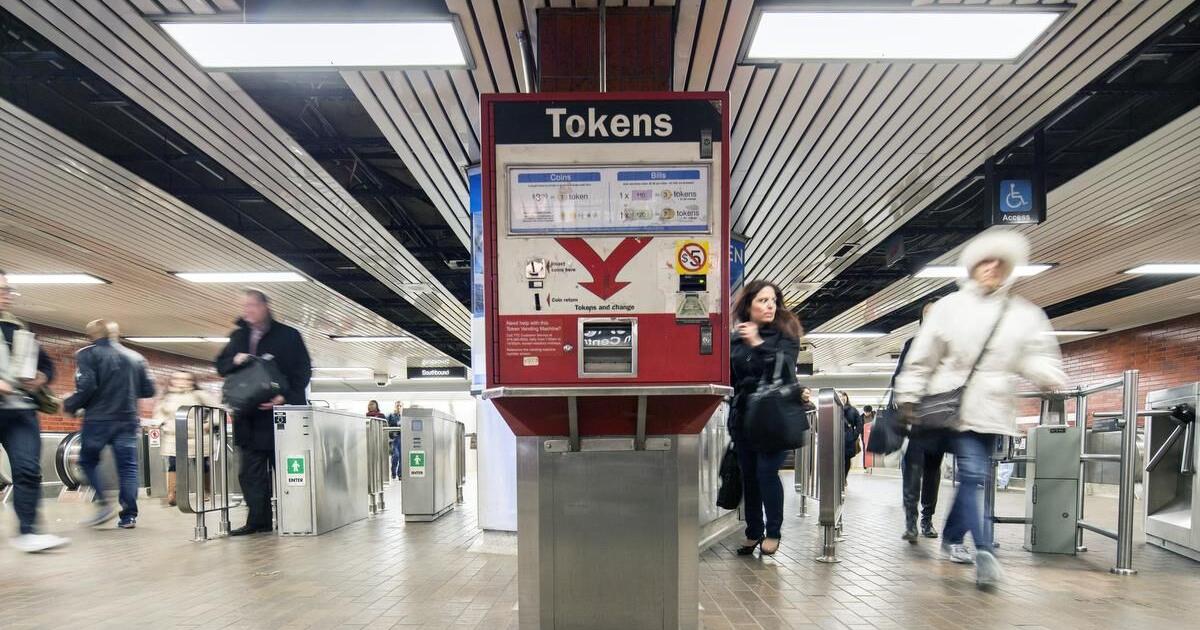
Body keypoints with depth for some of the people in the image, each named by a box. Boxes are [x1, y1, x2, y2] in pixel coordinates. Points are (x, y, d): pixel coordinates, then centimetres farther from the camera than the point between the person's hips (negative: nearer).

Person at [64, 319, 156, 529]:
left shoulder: (88, 354, -2)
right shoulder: (135, 357, 11)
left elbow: (86, 386, -15)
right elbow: (148, 390, 9)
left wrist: (70, 405, 1)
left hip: (98, 419, -3)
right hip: (128, 420, 3)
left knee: (88, 461, 15)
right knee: (127, 466, 4)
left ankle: (104, 504, 0)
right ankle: (129, 516, 0)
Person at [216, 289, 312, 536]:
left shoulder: (289, 335, -1)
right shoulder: (237, 336, 15)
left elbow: (303, 371, -4)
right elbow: (221, 366, 18)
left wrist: (285, 397, -17)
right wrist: (235, 360, -5)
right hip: (247, 416, 5)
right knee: (250, 471, 4)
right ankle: (258, 519, 10)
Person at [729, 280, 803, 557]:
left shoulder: (785, 333, 1)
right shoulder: (736, 338, 9)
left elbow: (785, 366, -14)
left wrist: (758, 343, -21)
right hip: (743, 416, 4)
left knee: (767, 472, -9)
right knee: (748, 475, 7)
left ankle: (773, 532, 8)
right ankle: (753, 532, 20)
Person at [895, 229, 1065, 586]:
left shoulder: (1026, 315, 10)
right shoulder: (950, 307, 3)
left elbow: (1038, 356, 5)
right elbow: (922, 358, 3)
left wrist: (1049, 377, -18)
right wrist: (908, 397, 0)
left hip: (993, 409, 3)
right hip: (954, 406, -3)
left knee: (972, 476, 12)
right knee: (973, 474, -12)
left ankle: (952, 538, 30)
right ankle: (984, 551, -13)